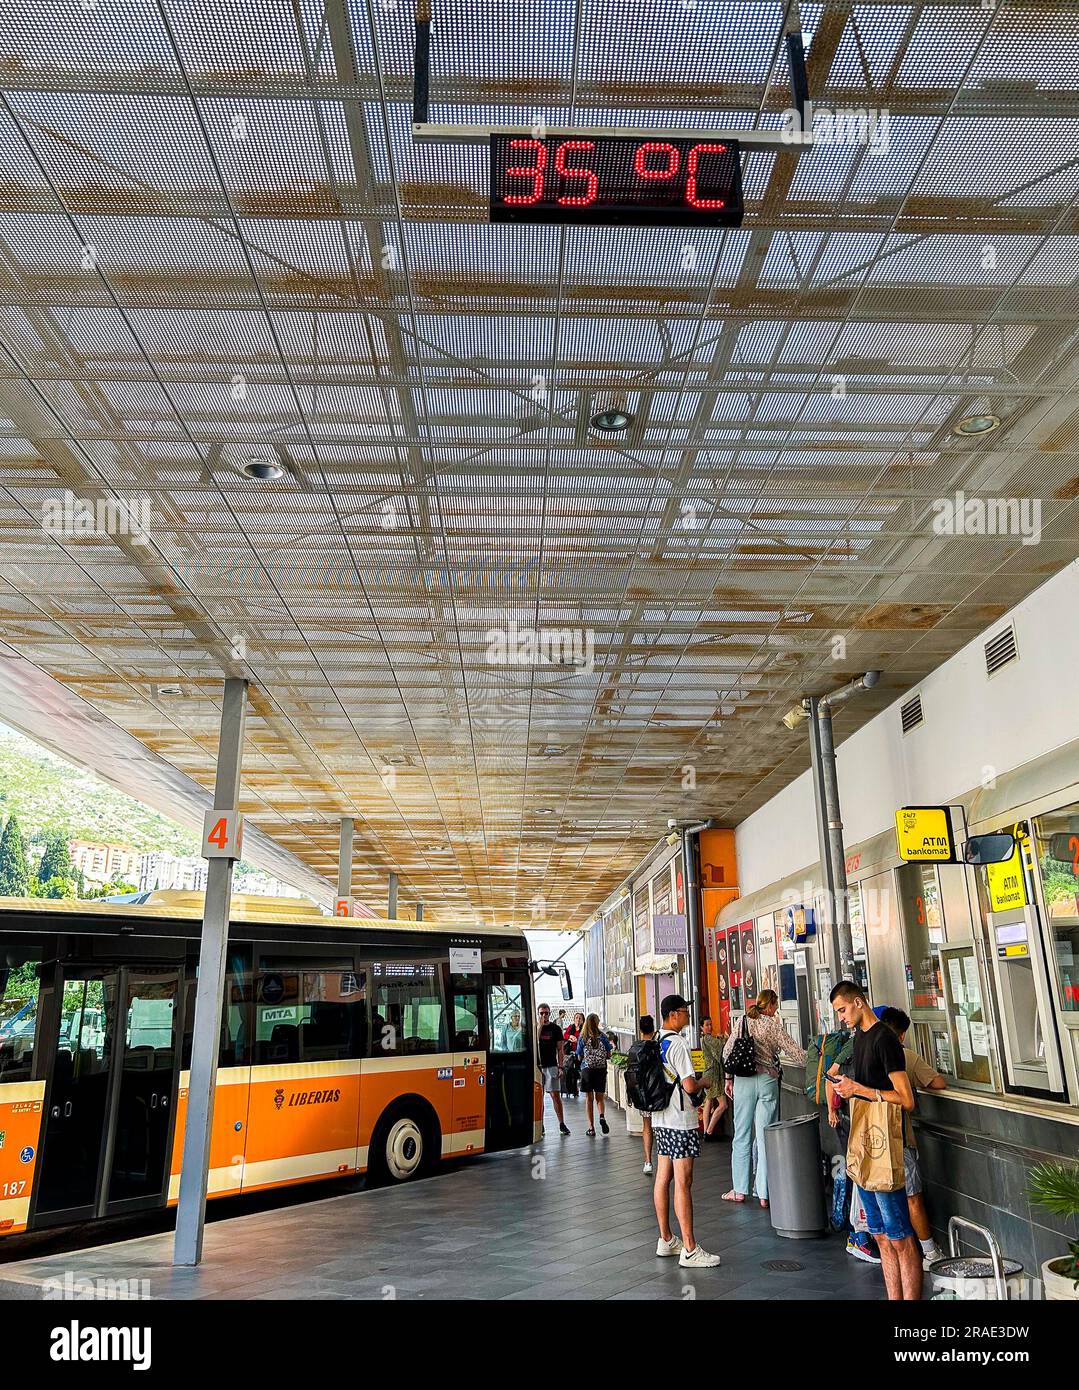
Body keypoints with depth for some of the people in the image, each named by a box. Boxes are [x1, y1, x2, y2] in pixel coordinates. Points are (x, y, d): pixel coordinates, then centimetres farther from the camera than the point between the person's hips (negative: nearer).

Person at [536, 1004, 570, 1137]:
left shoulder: (555, 1029, 5)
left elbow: (560, 1049, 5)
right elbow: (534, 1041, -11)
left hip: (551, 1066, -1)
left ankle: (561, 1124, -2)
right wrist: (540, 1025, -14)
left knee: (555, 1094, -7)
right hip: (537, 1066, 1)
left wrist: (560, 1067, -3)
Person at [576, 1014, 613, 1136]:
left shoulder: (582, 1038, -7)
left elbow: (580, 1057, -1)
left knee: (589, 1099, 9)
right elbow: (608, 1055, -1)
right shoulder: (602, 1037, -6)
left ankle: (591, 1128, 9)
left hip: (587, 1070, -1)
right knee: (600, 1097, 14)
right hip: (601, 1070, 1)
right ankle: (602, 1116, -12)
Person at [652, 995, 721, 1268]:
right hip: (680, 1122, -9)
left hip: (660, 1120, 9)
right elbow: (690, 1085, -21)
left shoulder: (656, 1043, 10)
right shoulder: (677, 1044, -18)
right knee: (683, 1183, -6)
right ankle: (690, 1250, -2)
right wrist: (704, 1083, -1)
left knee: (663, 1179, 13)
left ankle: (666, 1240, 23)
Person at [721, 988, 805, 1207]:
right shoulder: (773, 1026, -1)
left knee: (742, 1136, 8)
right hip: (768, 1080, -2)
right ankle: (764, 1193, 5)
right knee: (765, 1137, 3)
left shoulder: (741, 1021, 6)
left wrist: (729, 1078, 12)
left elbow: (728, 1051, 5)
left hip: (744, 1080, 2)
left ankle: (740, 1190, 13)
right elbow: (794, 1051, 0)